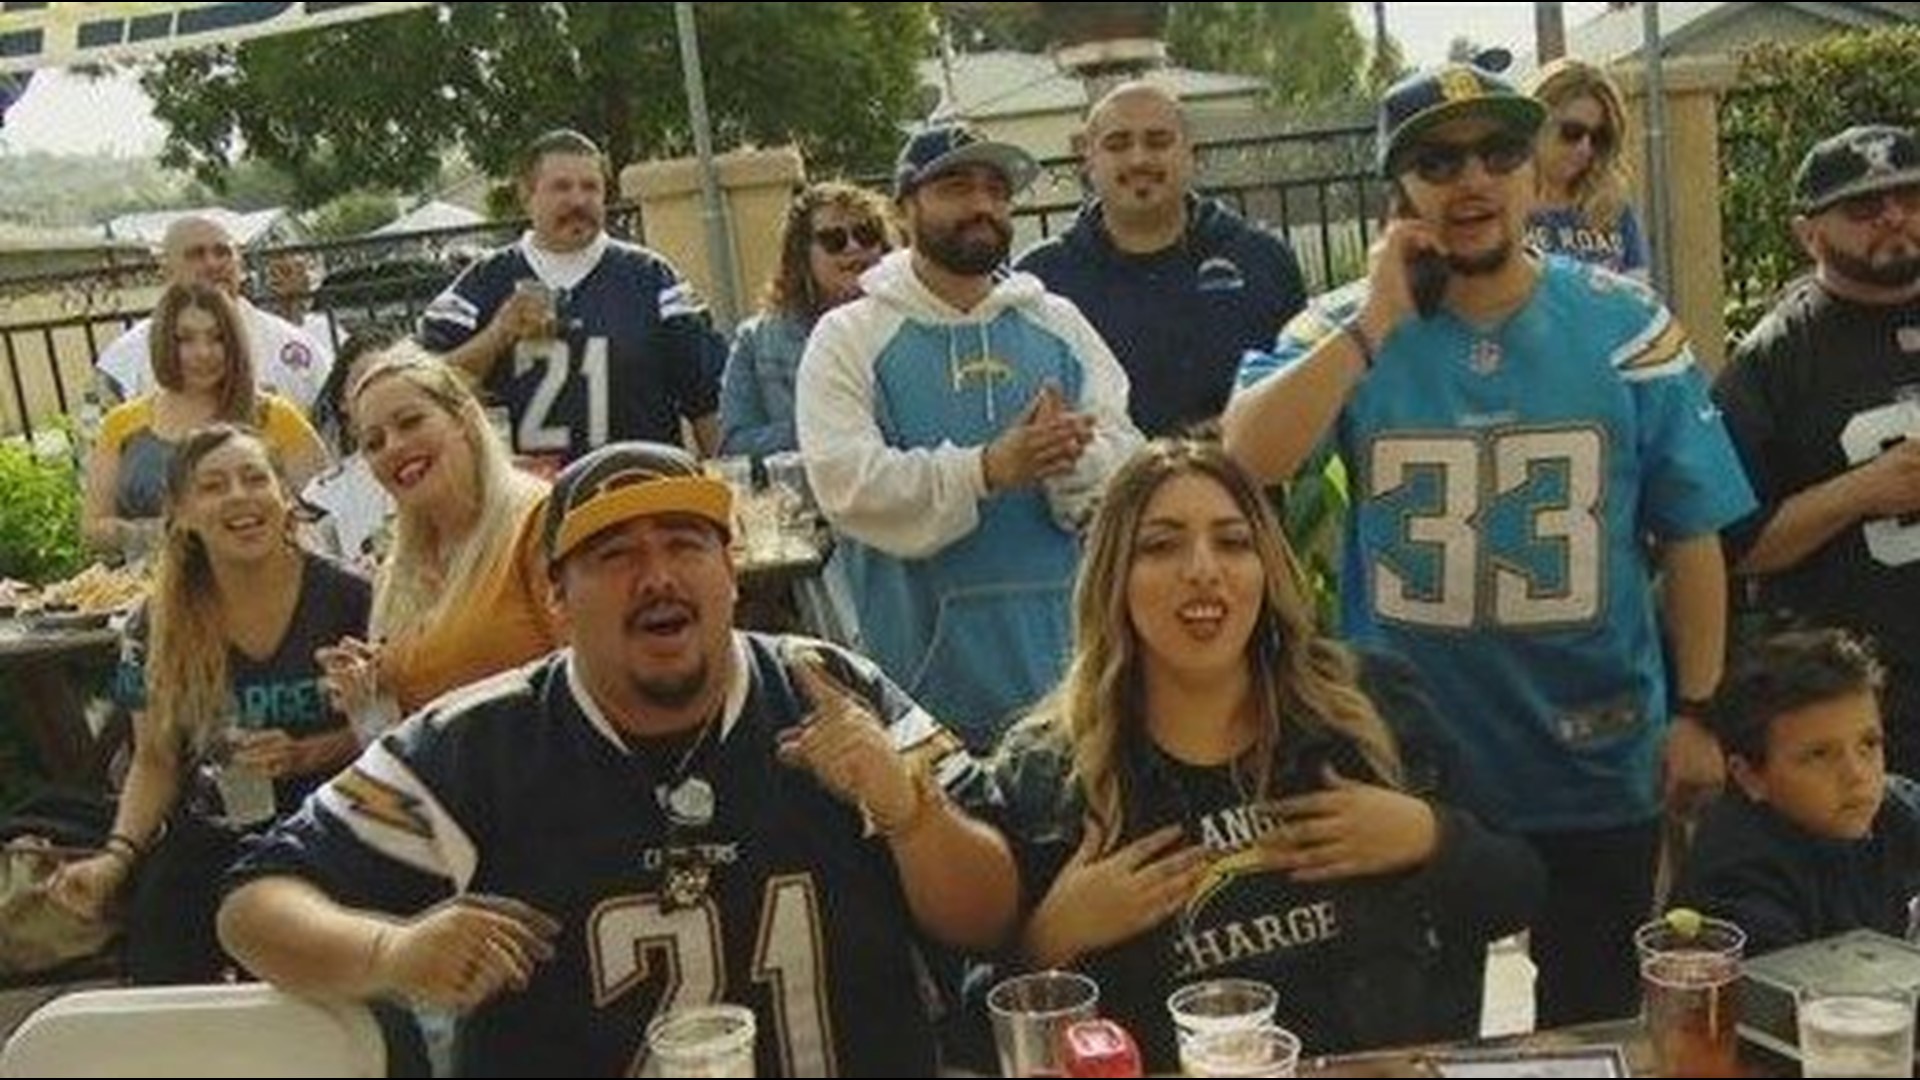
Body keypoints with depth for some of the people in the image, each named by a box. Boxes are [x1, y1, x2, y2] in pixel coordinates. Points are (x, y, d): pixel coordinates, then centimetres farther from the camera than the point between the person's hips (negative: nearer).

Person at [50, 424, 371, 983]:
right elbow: (156, 761, 9)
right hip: (212, 831, 3)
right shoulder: (156, 628, 3)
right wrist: (117, 854, -6)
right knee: (155, 961, -19)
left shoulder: (347, 599, -6)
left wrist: (302, 755, -14)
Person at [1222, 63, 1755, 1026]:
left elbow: (1689, 537, 0)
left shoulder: (1626, 326, -5)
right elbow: (1242, 463, -22)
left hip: (1598, 772, 1)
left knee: (1596, 1029, 19)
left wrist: (1695, 713, -1)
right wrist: (1378, 323, -24)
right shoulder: (1343, 330, -6)